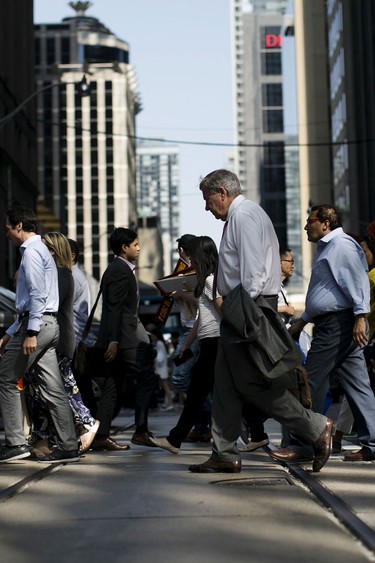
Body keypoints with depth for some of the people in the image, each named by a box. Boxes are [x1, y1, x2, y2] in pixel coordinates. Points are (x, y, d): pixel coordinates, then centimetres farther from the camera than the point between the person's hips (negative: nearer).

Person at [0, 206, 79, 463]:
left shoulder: (31, 251, -8)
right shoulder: (40, 250, 23)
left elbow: (38, 294, -19)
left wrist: (30, 333, -23)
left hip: (38, 323, -9)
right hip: (48, 325, 9)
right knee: (53, 388, 5)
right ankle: (69, 447, 4)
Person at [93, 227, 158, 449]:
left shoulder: (118, 269, 19)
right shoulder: (121, 271, -12)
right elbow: (115, 307, -18)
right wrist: (113, 340, -22)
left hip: (118, 338, 10)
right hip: (124, 338, -10)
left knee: (112, 386, 8)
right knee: (147, 378, -7)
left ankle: (102, 436, 7)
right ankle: (141, 431, -6)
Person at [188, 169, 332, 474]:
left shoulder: (244, 216, -12)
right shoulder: (238, 217, 20)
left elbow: (253, 270, -20)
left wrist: (245, 312, -21)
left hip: (247, 308, -11)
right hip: (239, 312, 11)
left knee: (251, 382, -8)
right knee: (225, 383, 9)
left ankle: (316, 427, 0)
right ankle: (225, 455, 13)